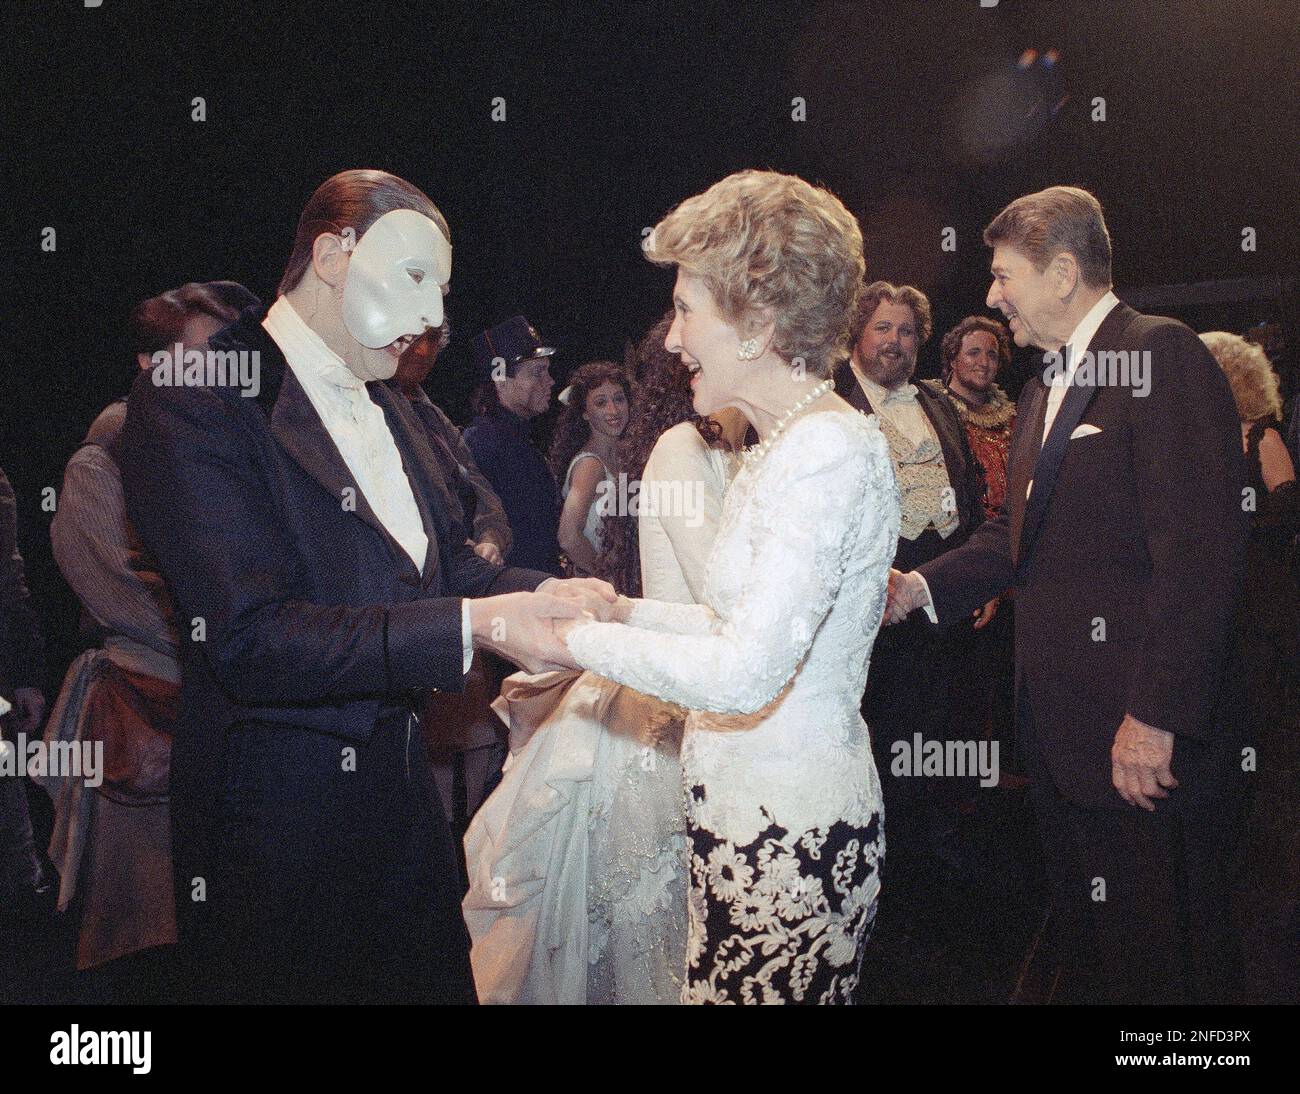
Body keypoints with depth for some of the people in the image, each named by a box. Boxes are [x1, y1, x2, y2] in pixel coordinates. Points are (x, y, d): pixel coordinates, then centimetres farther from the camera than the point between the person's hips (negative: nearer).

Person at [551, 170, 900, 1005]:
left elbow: (746, 672, -27)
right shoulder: (792, 441, 12)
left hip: (788, 833, -9)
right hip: (760, 812, 9)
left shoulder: (827, 449, -19)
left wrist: (581, 637, -16)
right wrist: (627, 613, 10)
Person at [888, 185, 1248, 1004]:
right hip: (1062, 723, 10)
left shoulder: (1162, 353, -12)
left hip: (1146, 732, -9)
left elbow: (1199, 546, -21)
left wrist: (1157, 717, -23)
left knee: (1162, 961, 1)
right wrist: (921, 587, 6)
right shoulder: (1044, 390, 19)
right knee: (1087, 944, 19)